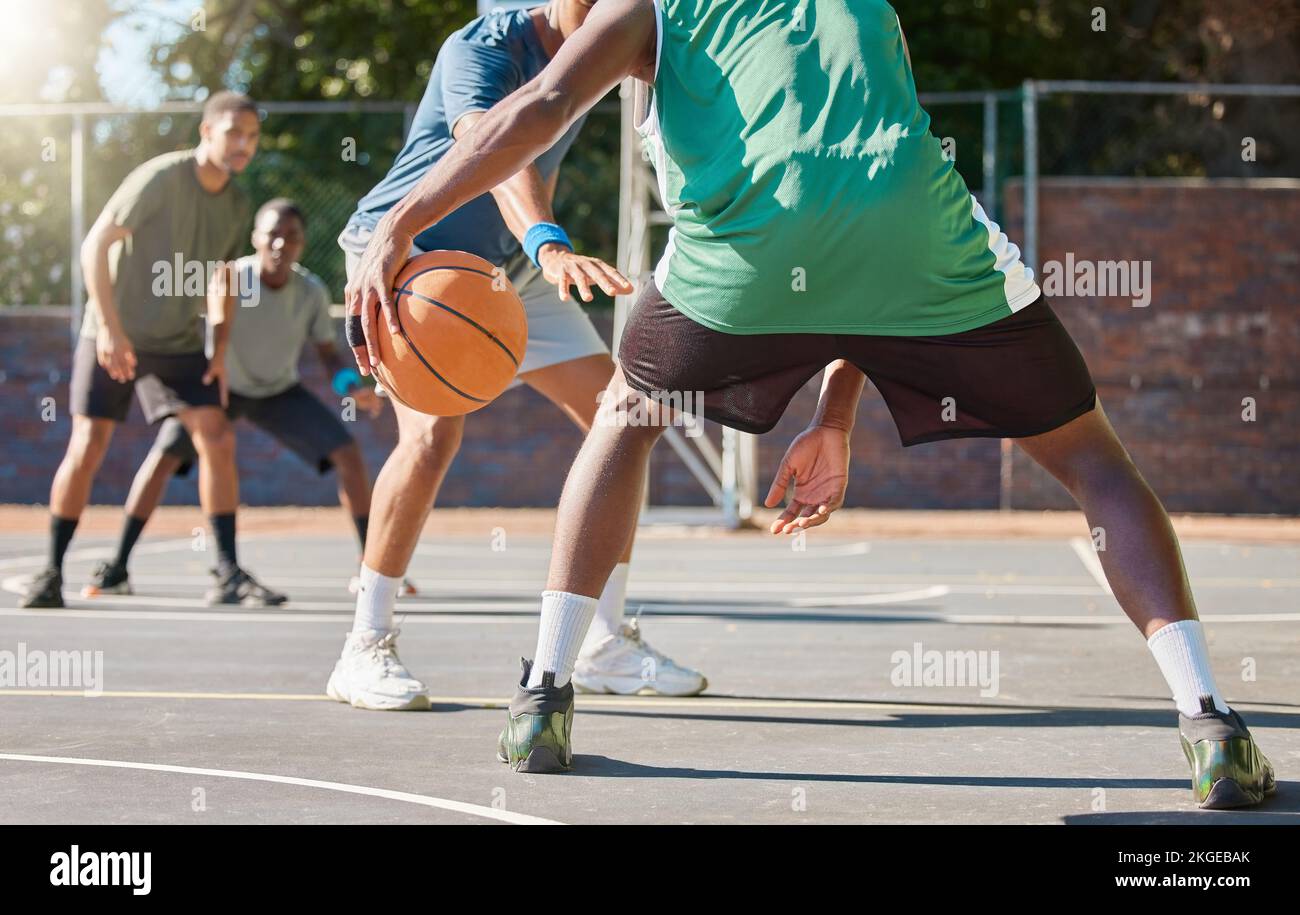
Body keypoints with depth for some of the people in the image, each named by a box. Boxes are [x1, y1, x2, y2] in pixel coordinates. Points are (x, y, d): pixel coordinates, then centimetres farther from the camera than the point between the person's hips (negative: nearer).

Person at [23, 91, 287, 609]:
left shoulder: (236, 205, 3)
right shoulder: (161, 178, -16)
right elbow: (94, 246, -17)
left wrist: (221, 347, 3)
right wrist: (110, 327, -23)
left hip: (180, 344, 5)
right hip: (113, 337, -5)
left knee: (217, 441, -9)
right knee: (87, 449, -7)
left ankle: (228, 575, -5)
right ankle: (51, 574, 6)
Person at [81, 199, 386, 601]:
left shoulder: (312, 292, -19)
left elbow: (328, 354, -7)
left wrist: (349, 384, -28)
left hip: (280, 393, 2)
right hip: (219, 386, -2)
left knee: (348, 453, -12)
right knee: (163, 455, -21)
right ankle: (117, 569, -9)